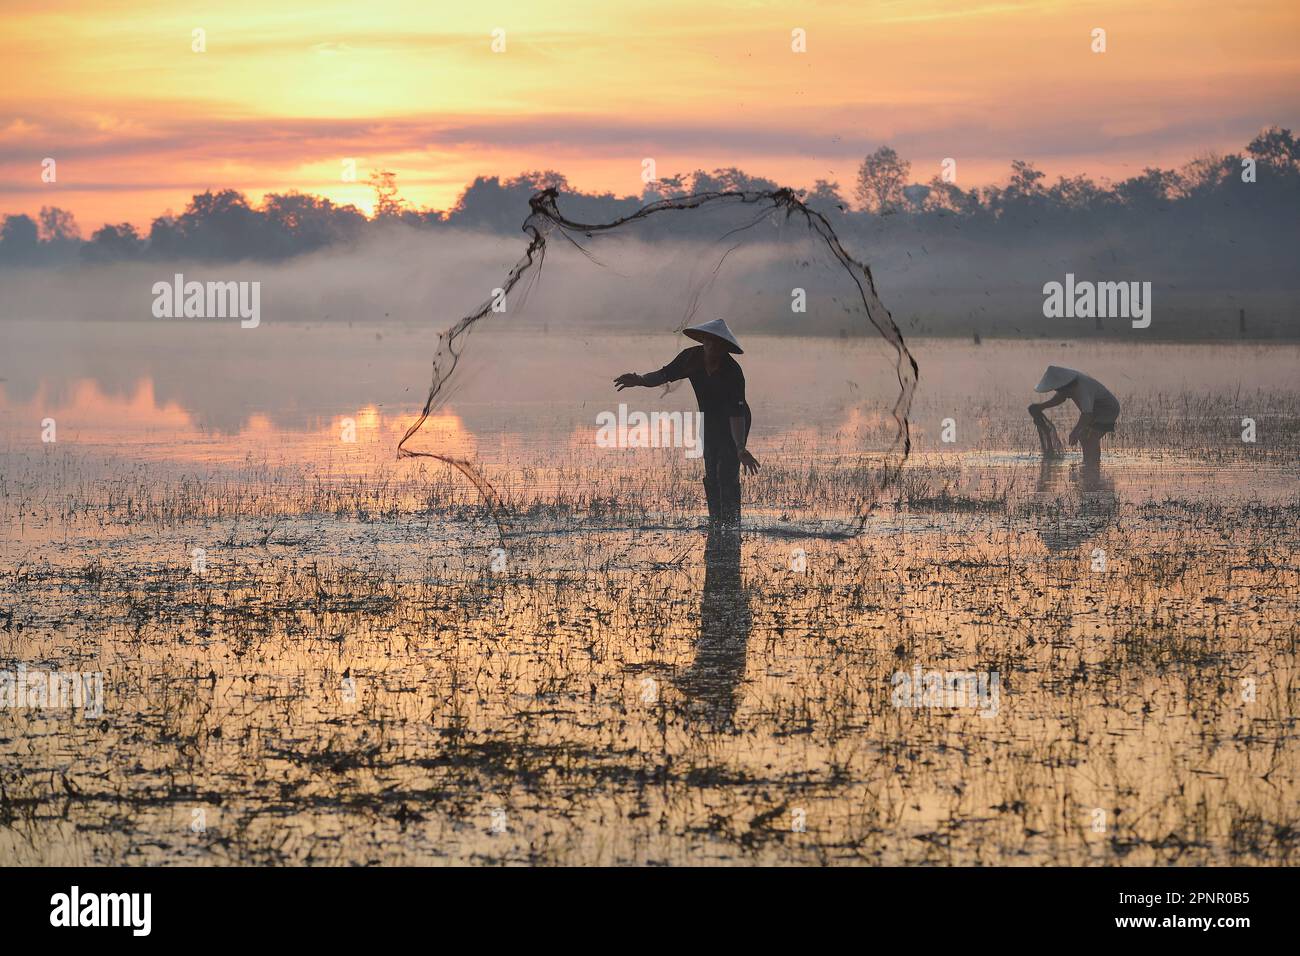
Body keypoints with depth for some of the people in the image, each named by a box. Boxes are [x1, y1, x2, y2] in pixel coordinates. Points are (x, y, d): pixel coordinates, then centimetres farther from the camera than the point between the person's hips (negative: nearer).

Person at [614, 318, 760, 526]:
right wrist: (639, 380, -26)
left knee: (727, 474, -15)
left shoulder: (732, 373, -31)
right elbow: (665, 375, -6)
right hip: (710, 422, 6)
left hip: (735, 425, -6)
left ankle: (732, 524, -11)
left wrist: (741, 449, -43)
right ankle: (715, 522, 13)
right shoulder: (692, 357, -14)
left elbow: (736, 413, -35)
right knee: (711, 475, 7)